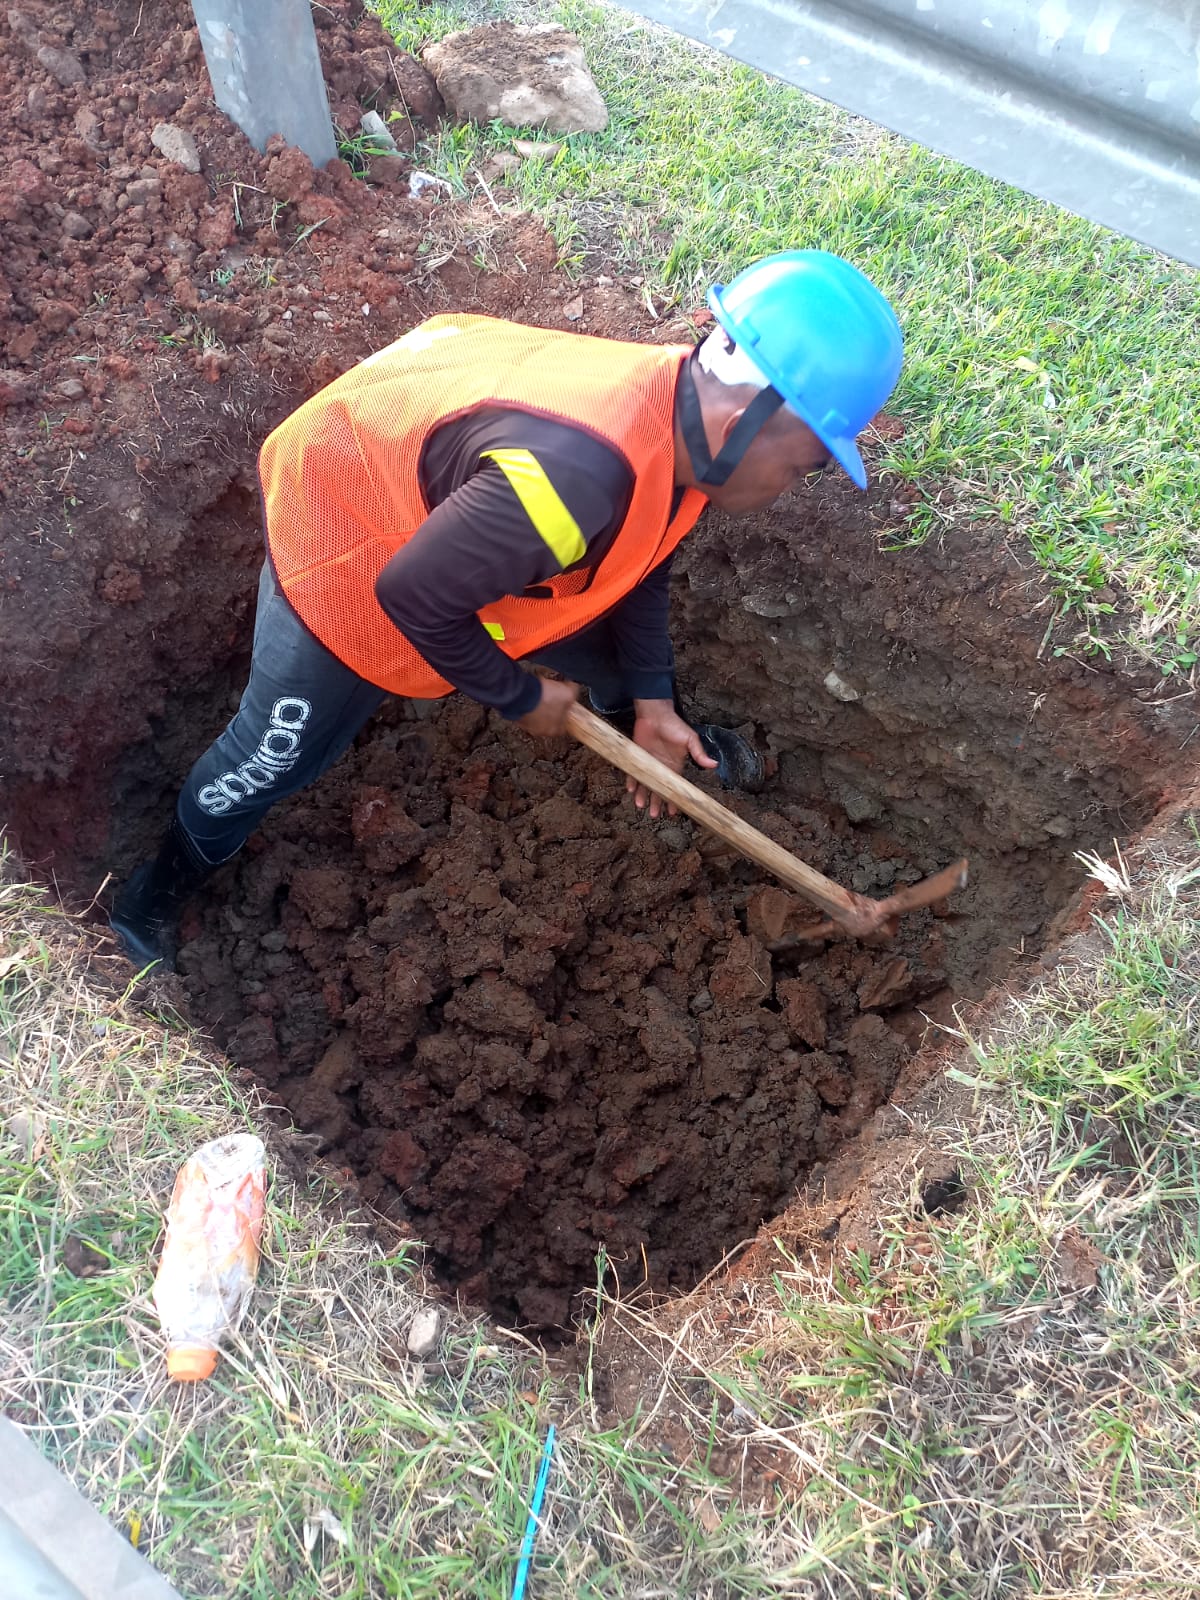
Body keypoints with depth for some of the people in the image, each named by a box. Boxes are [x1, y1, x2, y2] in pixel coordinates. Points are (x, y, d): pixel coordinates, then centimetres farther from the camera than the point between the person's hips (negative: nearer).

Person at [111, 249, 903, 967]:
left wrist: (652, 700, 3)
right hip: (350, 536, -7)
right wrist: (519, 697, -18)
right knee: (275, 755, 6)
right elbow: (413, 597, -33)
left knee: (605, 651, 21)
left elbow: (638, 556, 2)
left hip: (446, 494, 8)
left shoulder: (686, 411, -17)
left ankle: (672, 742, 54)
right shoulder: (571, 474, -45)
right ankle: (161, 890, 33)